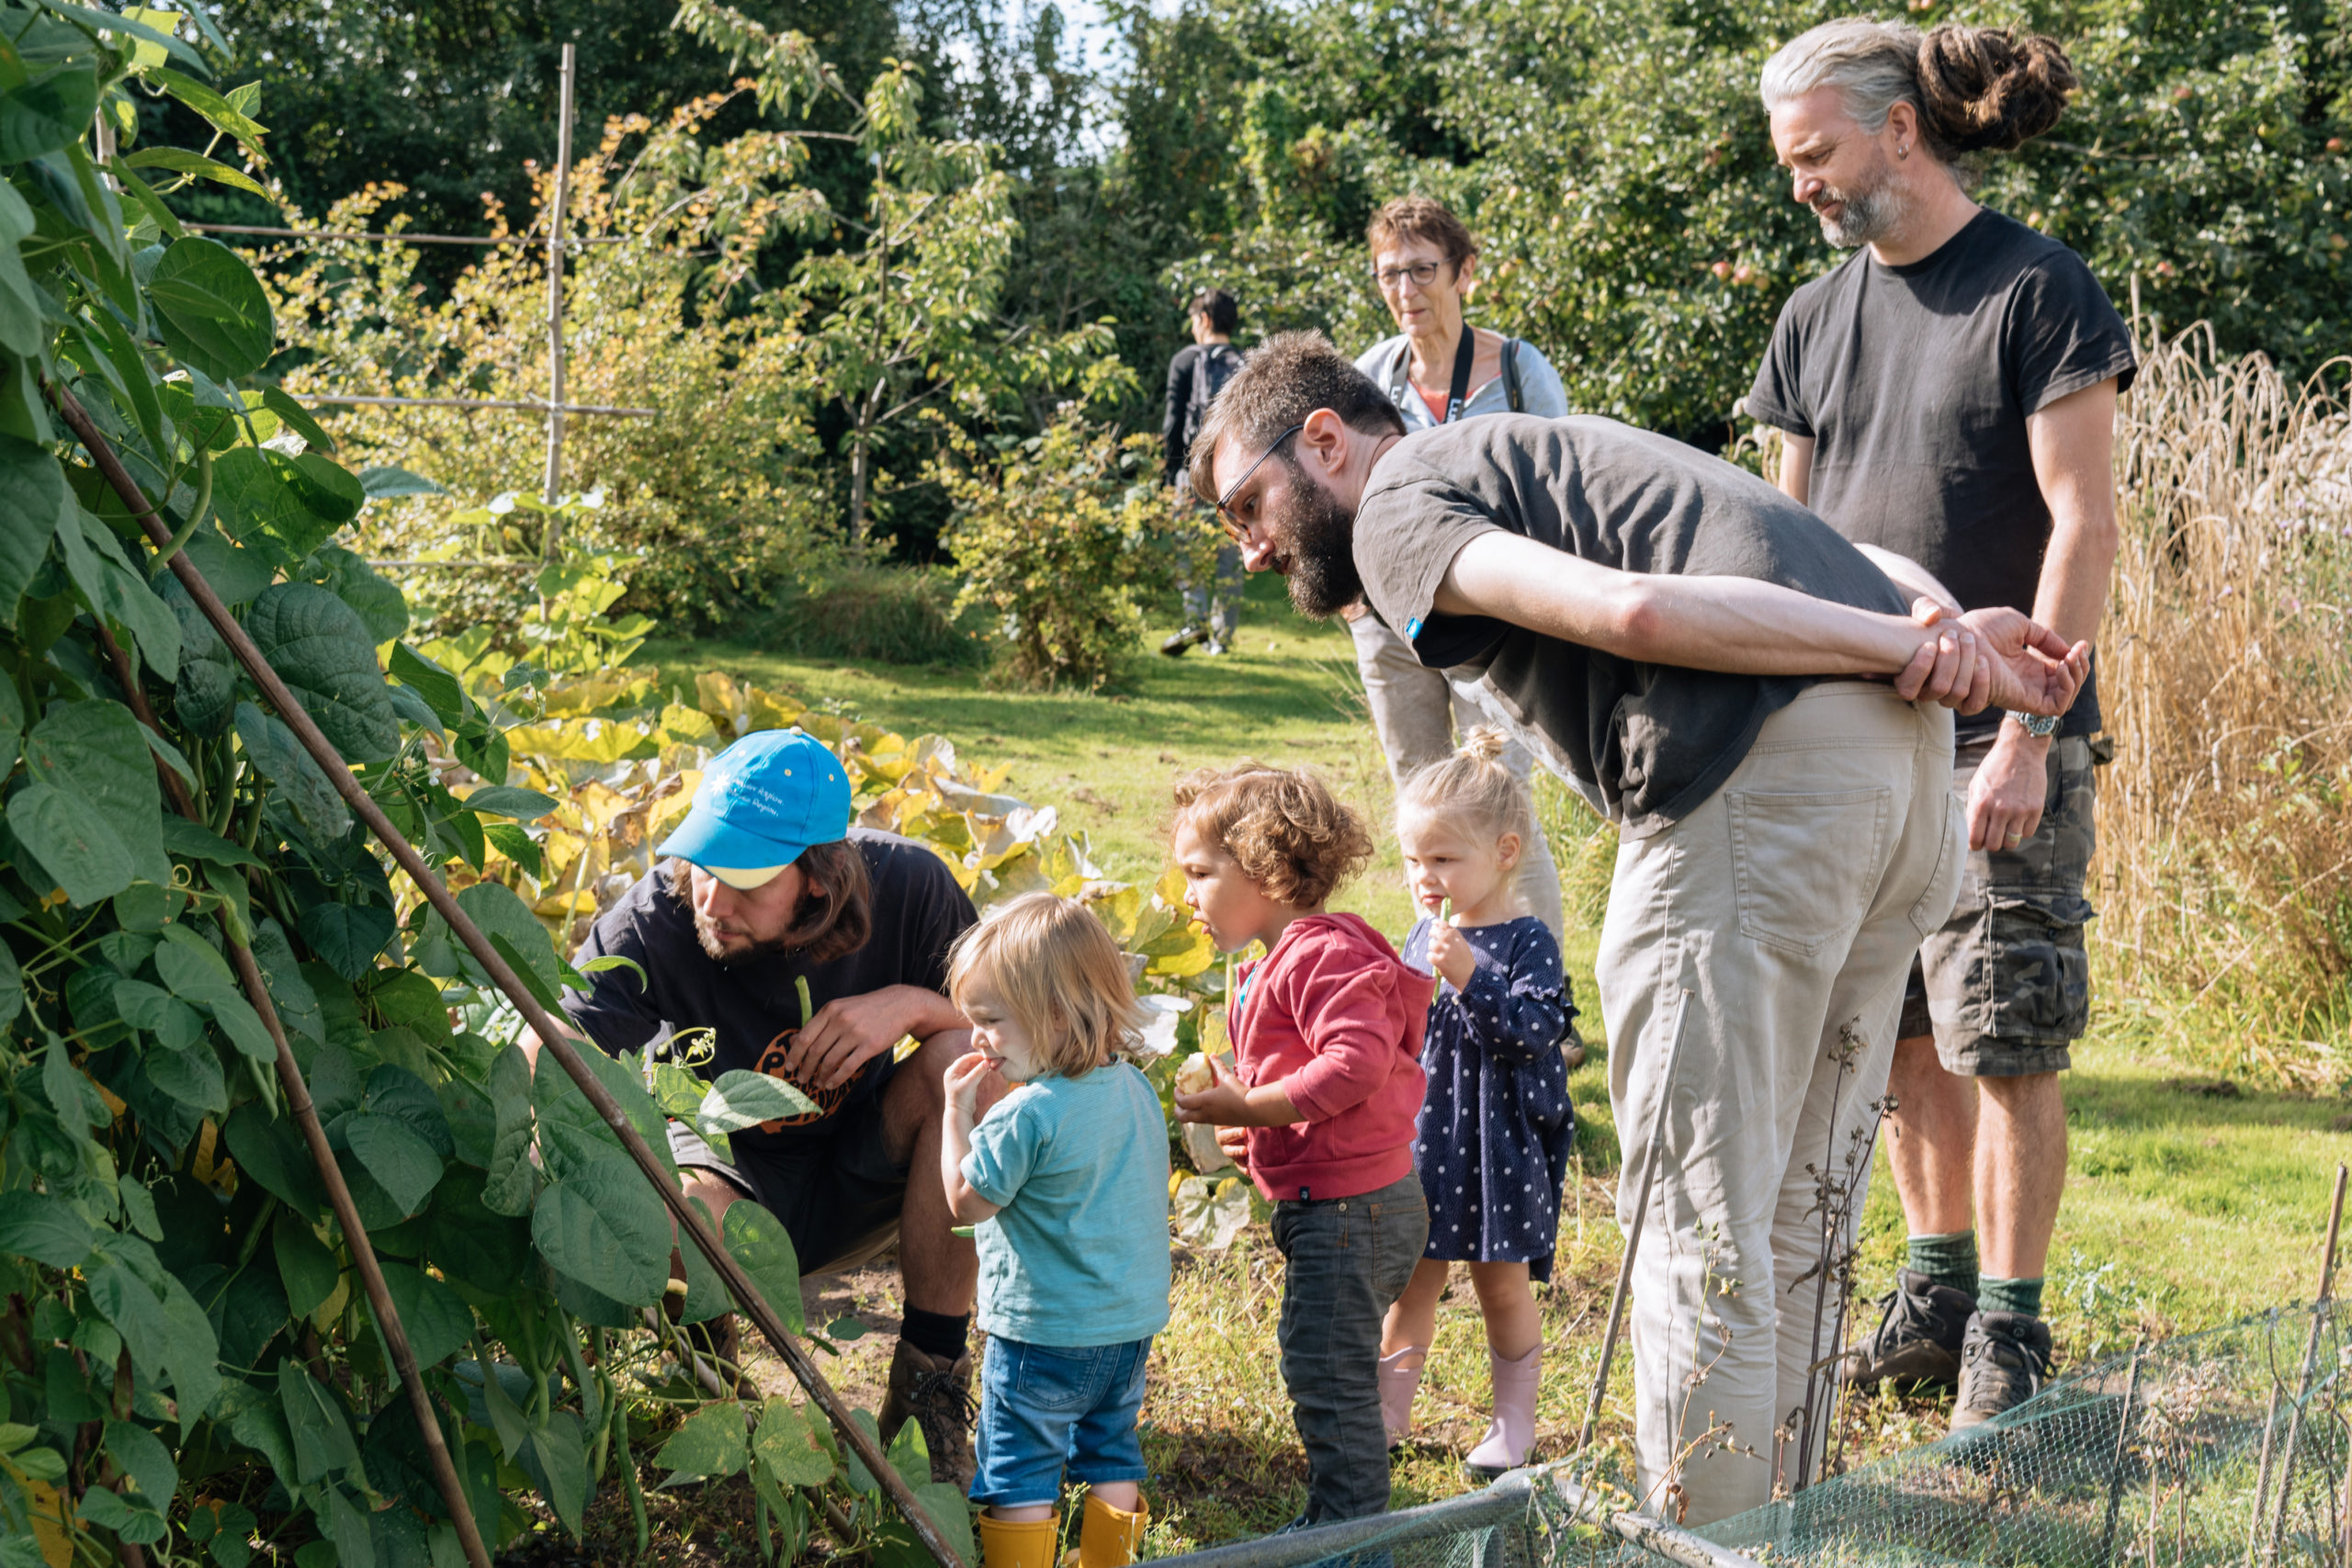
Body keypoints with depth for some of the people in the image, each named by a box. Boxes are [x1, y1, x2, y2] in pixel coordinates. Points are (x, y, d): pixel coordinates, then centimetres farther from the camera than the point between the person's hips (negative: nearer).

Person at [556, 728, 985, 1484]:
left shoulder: (907, 888, -20)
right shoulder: (654, 922, -27)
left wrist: (913, 1004, -28)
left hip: (855, 1187, 3)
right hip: (731, 1174, -2)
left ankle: (930, 1372, -14)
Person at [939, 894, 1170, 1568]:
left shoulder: (1027, 1115, -23)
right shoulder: (1136, 1091, 1)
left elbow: (967, 1201, -14)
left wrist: (957, 1112, -8)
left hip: (1044, 1333, -8)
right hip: (1132, 1324, 8)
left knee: (1018, 1477, 4)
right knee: (1112, 1460, 18)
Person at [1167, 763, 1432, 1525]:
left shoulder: (1320, 956, -18)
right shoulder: (1283, 962, 17)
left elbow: (1356, 1062, -31)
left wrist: (1248, 1107, -24)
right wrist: (1255, 1139, 10)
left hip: (1347, 1207, -11)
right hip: (1362, 1202, 11)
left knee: (1329, 1377, -4)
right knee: (1320, 1371, 19)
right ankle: (1331, 1525, 29)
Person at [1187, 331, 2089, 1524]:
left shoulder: (1399, 504, 7)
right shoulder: (1538, 454, 34)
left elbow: (1630, 609, -11)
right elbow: (1855, 564, 21)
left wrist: (1903, 647, -7)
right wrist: (1943, 631, 2)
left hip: (1762, 778, -9)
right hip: (1905, 754, 9)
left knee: (1696, 1222, 0)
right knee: (1788, 1227, 17)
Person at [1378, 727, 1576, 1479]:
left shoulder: (1526, 940, -11)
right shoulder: (1425, 936, 8)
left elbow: (1537, 1030, -23)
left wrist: (1472, 979, -31)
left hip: (1497, 1141, -5)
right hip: (1423, 1132, 5)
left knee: (1501, 1282, 6)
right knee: (1410, 1280, 11)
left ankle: (1513, 1423, 20)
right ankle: (1388, 1412, 22)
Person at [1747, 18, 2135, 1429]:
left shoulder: (2038, 290, -7)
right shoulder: (1817, 319, 11)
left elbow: (2082, 526, -11)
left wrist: (2027, 731, -17)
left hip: (2001, 742, -6)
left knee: (2005, 1043, -4)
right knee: (1900, 1036, 10)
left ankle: (2011, 1334, 6)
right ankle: (1937, 1295, 23)